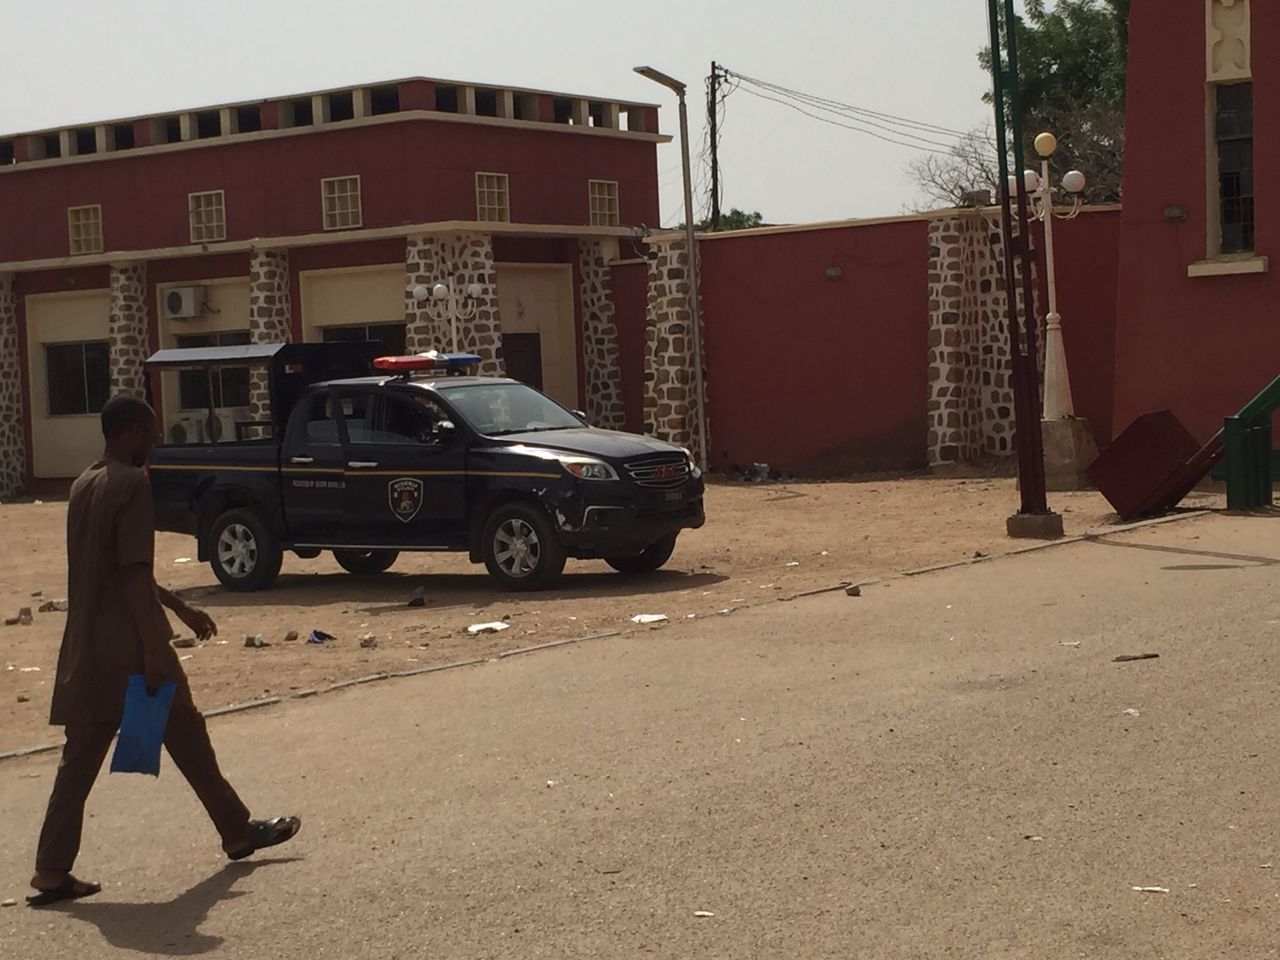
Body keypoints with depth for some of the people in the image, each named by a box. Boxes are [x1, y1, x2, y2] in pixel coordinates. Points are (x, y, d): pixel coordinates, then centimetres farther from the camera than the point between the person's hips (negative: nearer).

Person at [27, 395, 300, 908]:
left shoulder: (84, 485, 15)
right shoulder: (132, 483, -13)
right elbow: (135, 573, -20)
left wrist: (181, 608, 28)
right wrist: (154, 649, -20)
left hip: (86, 645, 8)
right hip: (127, 644, -8)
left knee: (80, 759, 6)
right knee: (186, 738, 7)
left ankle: (52, 872, 3)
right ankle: (238, 832, 20)